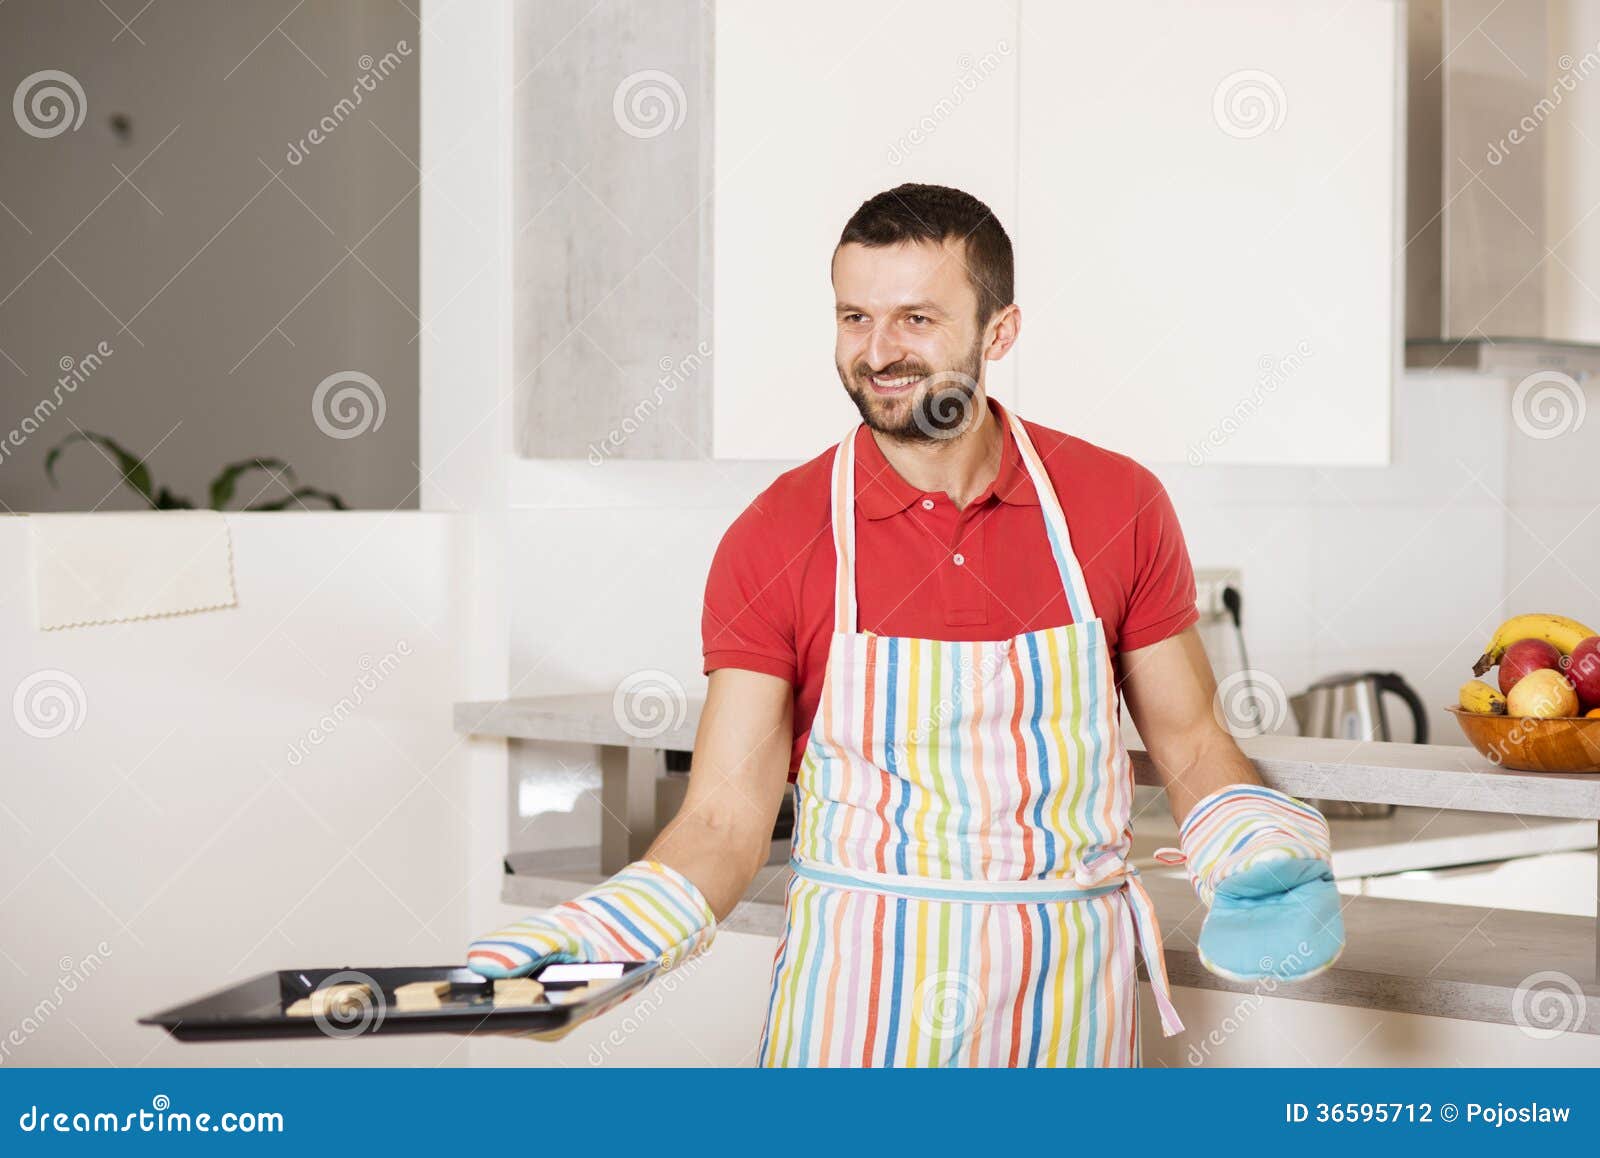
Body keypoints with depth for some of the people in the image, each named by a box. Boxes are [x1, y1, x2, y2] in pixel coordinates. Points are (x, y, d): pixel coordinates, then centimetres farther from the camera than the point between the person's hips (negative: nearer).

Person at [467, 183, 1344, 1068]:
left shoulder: (1118, 507, -2)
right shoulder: (773, 542, -6)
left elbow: (1189, 743, 7)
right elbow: (727, 816, -8)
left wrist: (1254, 860, -12)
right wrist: (613, 931, -25)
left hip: (1064, 996, 1)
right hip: (852, 993, -1)